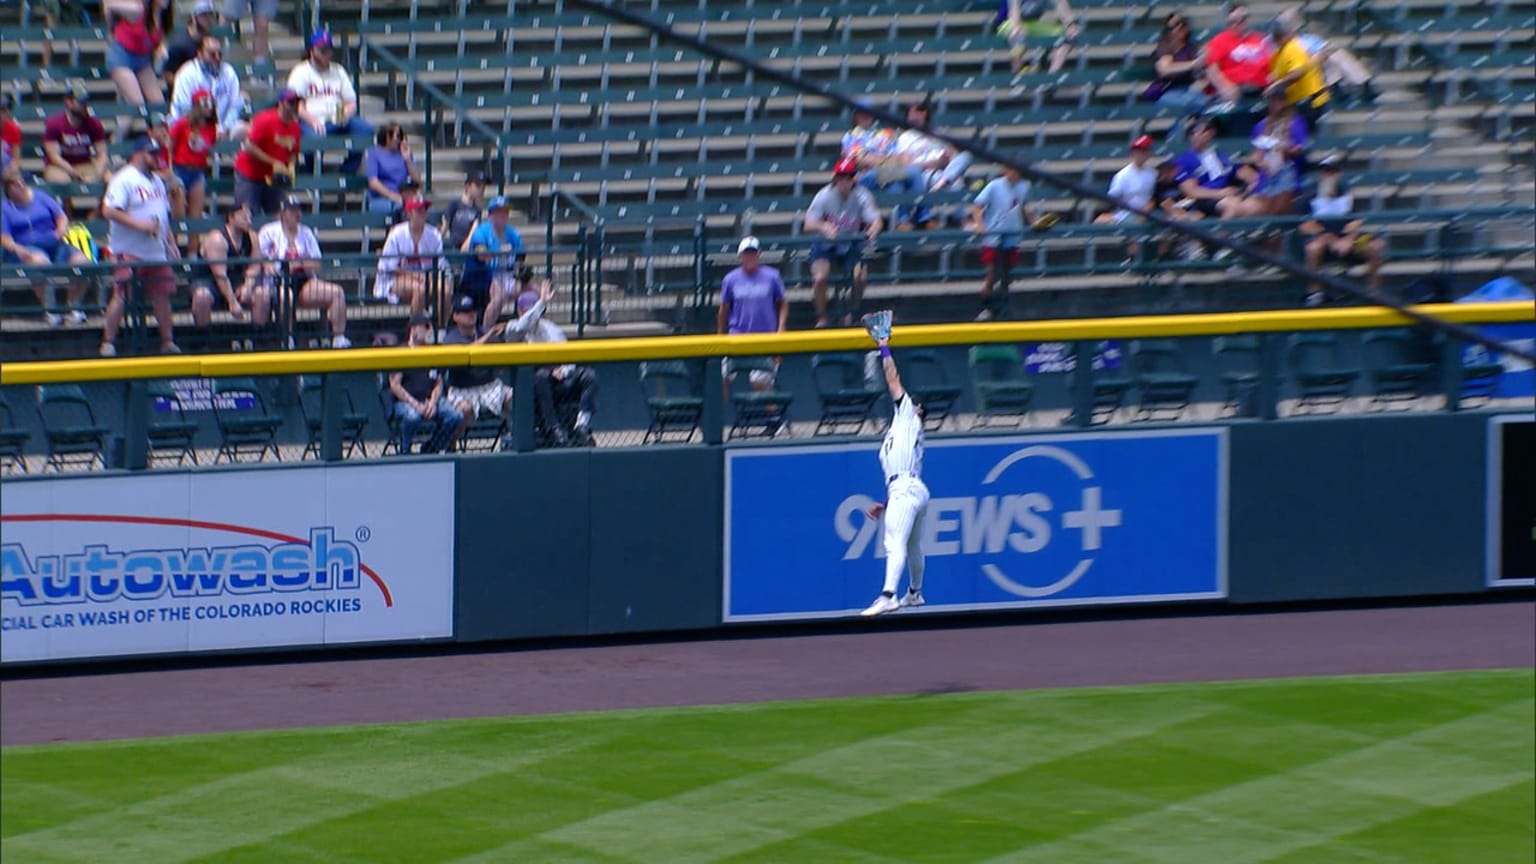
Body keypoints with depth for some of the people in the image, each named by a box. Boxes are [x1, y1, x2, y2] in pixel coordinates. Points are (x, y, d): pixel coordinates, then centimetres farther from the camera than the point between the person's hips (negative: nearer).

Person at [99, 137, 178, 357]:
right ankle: (108, 343, -3)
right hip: (129, 251, -7)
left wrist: (170, 242, 15)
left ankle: (167, 342, 17)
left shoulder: (157, 180, 16)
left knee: (162, 295, 8)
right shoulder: (124, 179, -11)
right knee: (121, 296, -9)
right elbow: (109, 211, -19)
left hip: (157, 252, 8)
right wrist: (140, 225, -23)